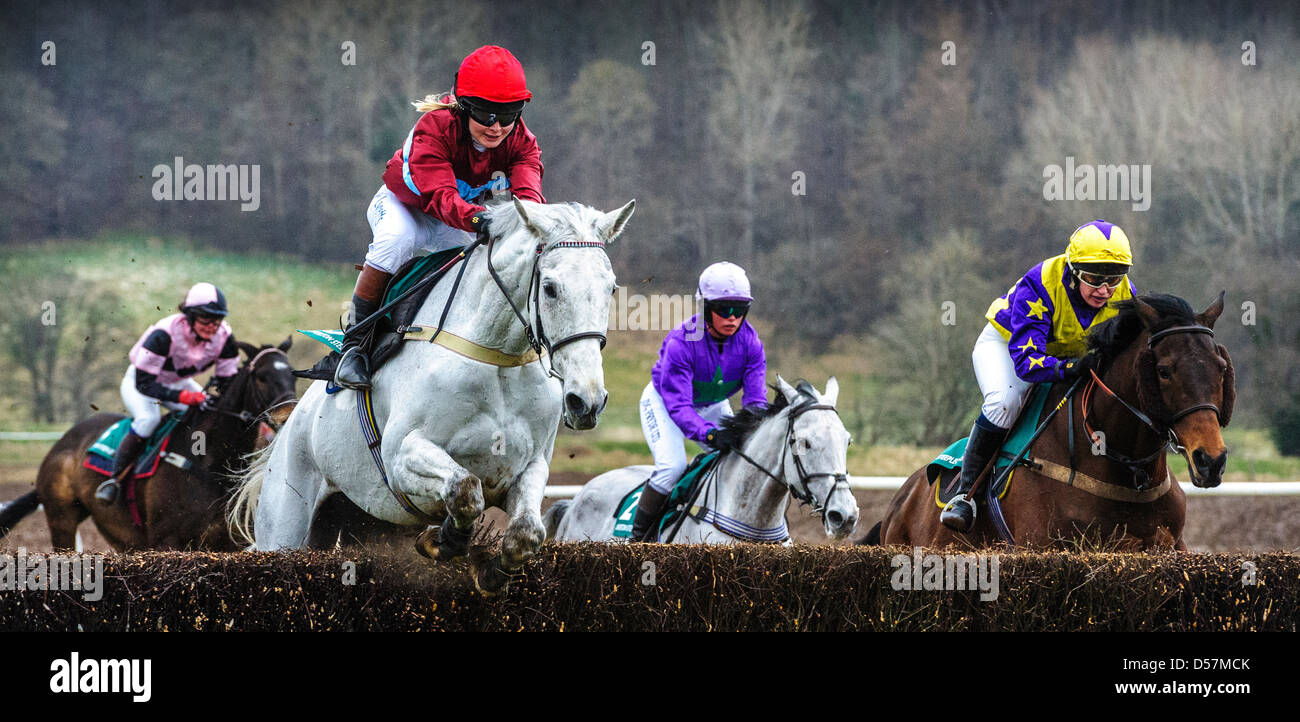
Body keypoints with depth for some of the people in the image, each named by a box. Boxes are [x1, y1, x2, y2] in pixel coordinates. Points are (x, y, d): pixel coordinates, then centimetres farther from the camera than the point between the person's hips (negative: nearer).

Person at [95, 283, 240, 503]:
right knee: (148, 418, -33)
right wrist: (183, 396, -45)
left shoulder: (224, 337, -21)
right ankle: (114, 479, -24)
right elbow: (144, 383, -34)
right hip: (139, 381, -6)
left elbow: (227, 381, -8)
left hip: (180, 382, 6)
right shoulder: (165, 334, -36)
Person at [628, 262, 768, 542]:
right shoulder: (681, 343, -35)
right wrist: (709, 434, -53)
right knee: (672, 466, -24)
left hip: (713, 405, 5)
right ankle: (637, 537, -11)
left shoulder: (749, 341, -21)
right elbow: (678, 406, -38)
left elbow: (755, 397, -21)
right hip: (663, 401, -5)